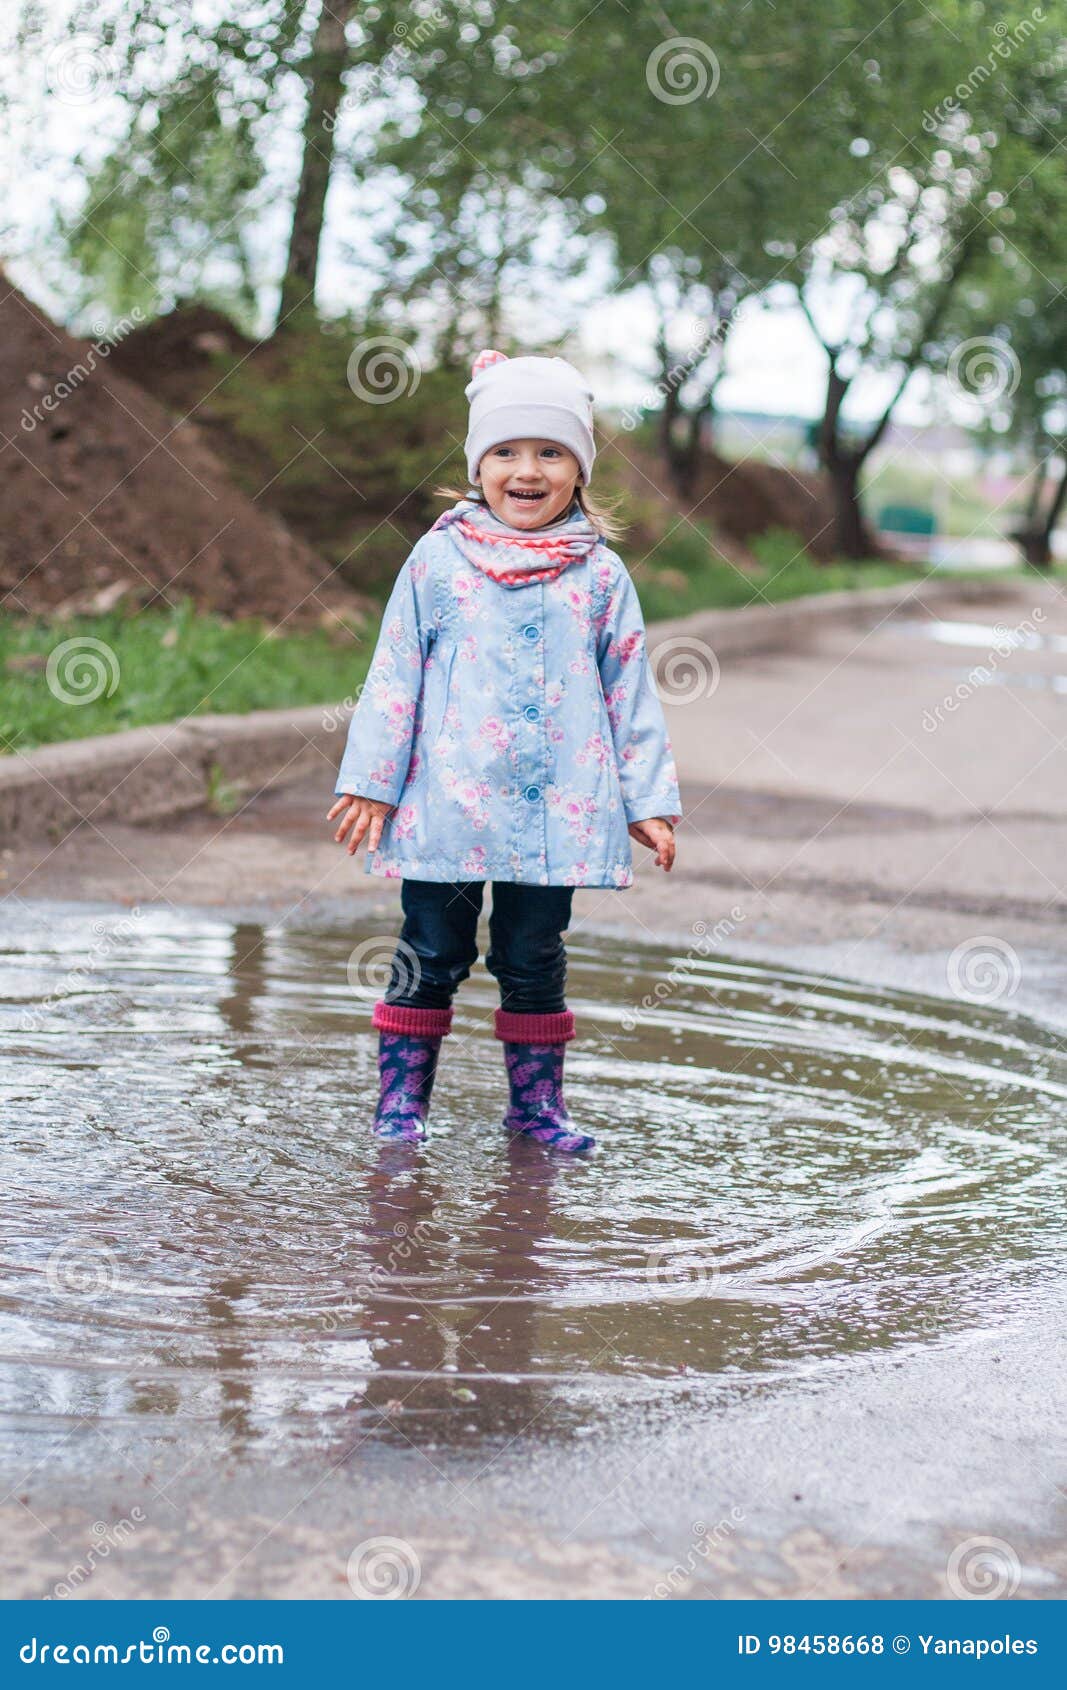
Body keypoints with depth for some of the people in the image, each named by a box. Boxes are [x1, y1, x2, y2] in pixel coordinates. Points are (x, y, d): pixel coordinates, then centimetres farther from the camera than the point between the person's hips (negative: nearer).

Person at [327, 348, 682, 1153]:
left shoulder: (600, 575, 4)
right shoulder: (439, 559, 1)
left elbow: (631, 692, 8)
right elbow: (394, 676, 4)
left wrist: (650, 800, 7)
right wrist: (370, 781, 0)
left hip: (558, 812, 1)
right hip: (445, 805, -1)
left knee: (534, 957, 10)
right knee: (432, 953, 6)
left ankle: (537, 1098, 22)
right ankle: (402, 1094, 17)